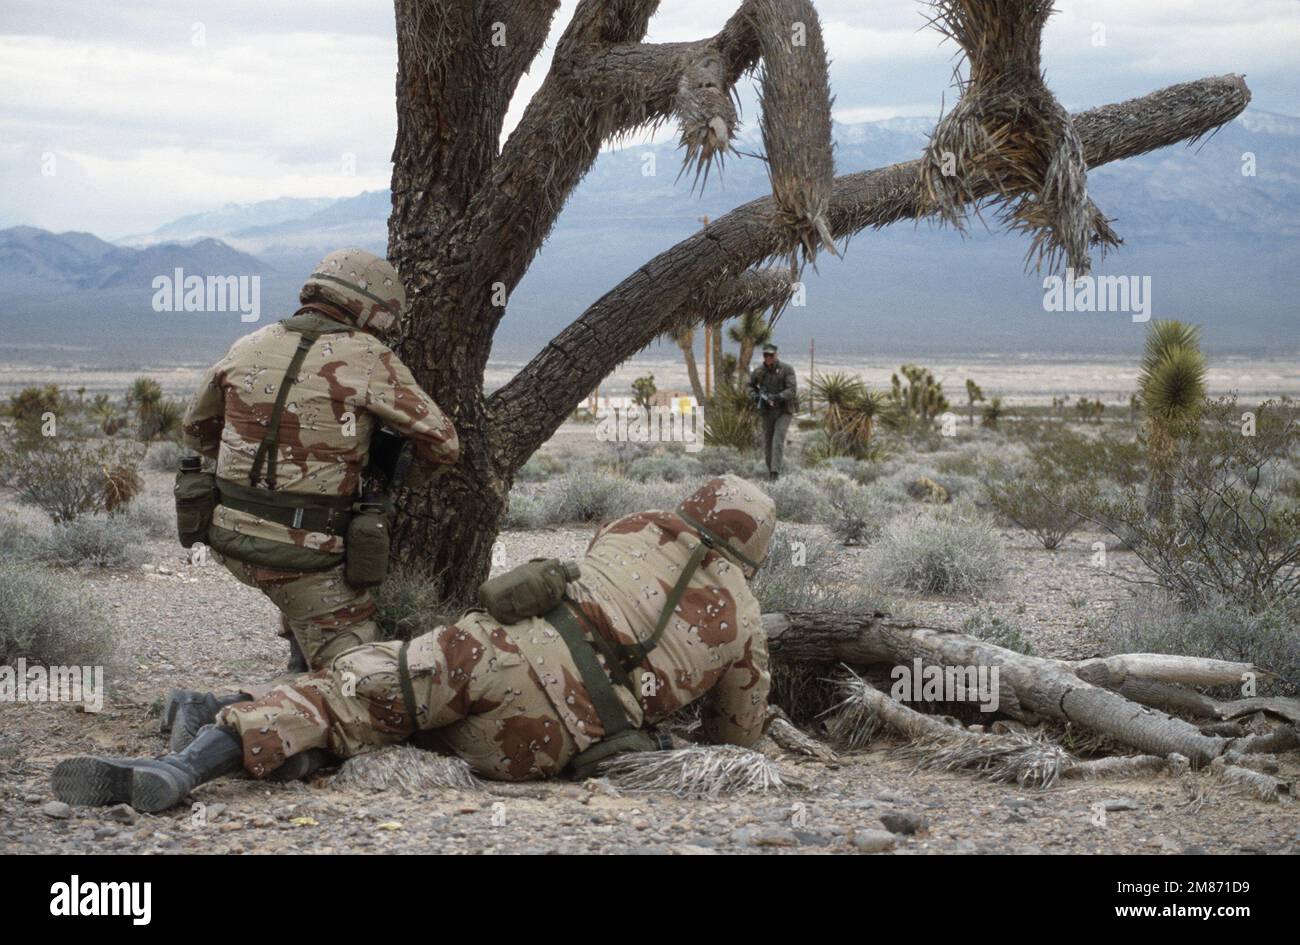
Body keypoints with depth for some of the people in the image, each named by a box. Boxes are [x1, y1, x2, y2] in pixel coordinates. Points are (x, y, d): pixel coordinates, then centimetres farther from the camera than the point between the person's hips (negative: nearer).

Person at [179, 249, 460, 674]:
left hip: (231, 540, 6)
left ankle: (305, 664, 32)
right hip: (302, 554, -6)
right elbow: (443, 443, -6)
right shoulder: (366, 357, -8)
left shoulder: (250, 347, 7)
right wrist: (412, 475, 14)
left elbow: (196, 432, 19)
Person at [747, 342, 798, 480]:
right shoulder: (759, 371, -3)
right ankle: (770, 470, 24)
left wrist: (776, 397, -32)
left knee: (778, 440, -18)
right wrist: (755, 396, -6)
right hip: (767, 411, 4)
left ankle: (775, 472, -22)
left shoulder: (786, 369, -13)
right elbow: (751, 385, 15)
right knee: (767, 443, 6)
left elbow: (792, 390, -20)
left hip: (784, 411, -4)